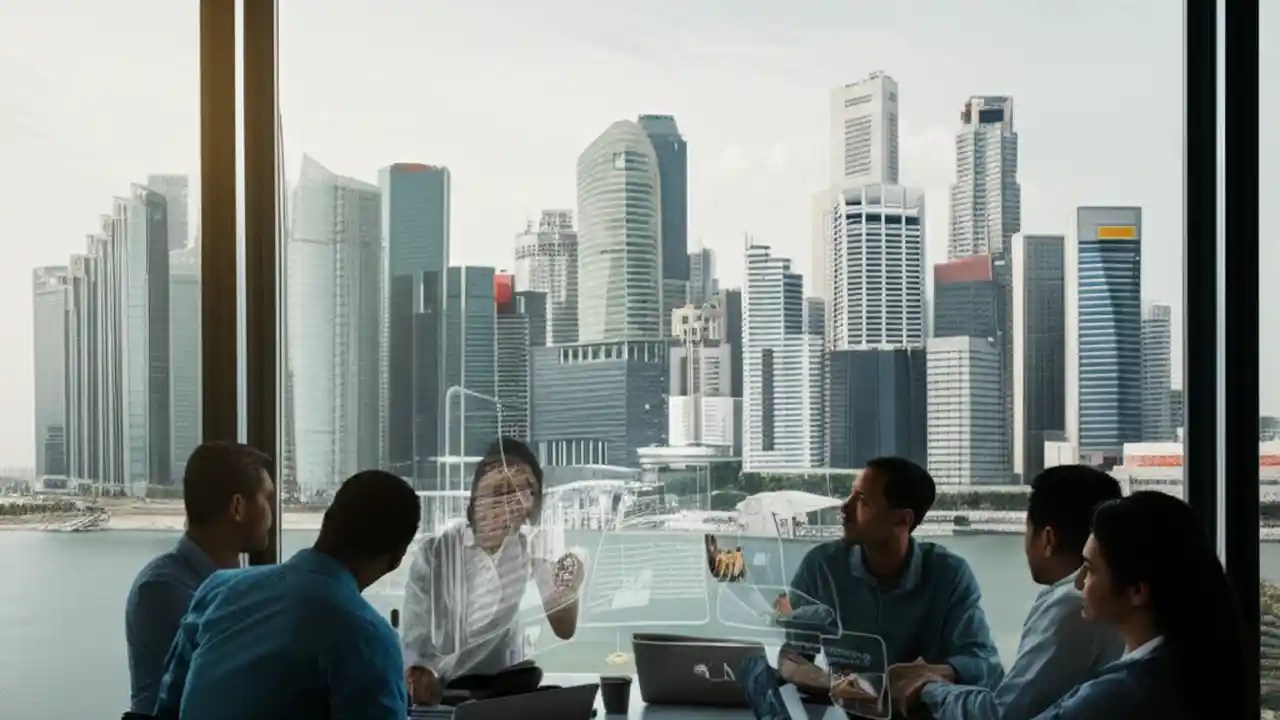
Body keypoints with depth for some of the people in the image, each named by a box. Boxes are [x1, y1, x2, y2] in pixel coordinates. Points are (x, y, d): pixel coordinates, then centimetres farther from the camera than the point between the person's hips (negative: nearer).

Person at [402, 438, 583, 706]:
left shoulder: (534, 549, 0)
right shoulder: (433, 554, -10)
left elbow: (563, 629, -1)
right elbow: (414, 642, -11)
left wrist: (569, 589, -21)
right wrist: (418, 674, -32)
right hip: (444, 694, -1)